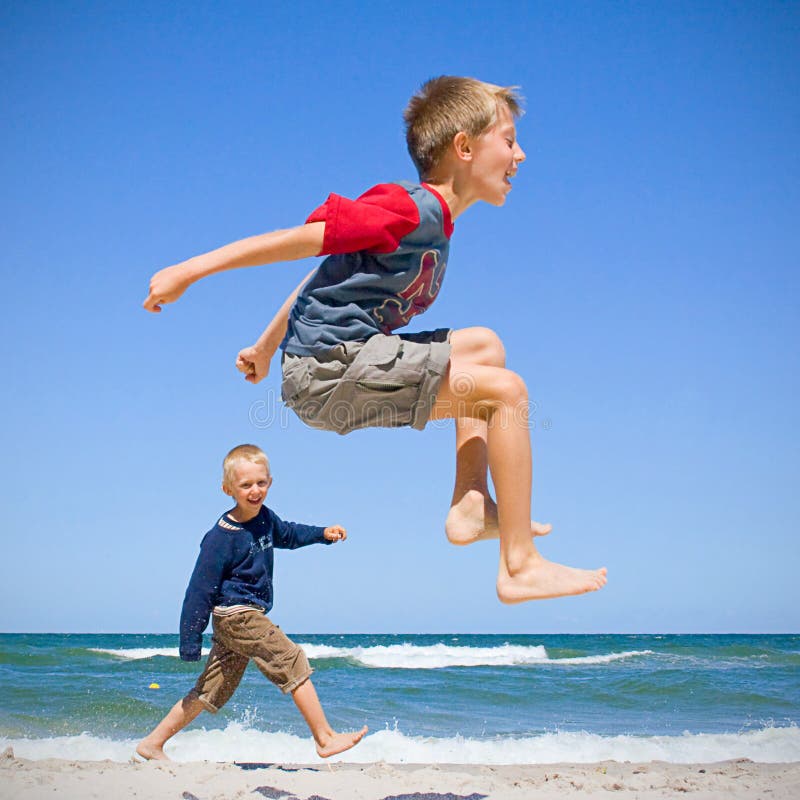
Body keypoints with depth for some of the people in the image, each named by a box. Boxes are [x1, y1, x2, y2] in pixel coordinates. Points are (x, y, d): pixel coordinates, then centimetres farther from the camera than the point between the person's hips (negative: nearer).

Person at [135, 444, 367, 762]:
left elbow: (287, 534, 31)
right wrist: (190, 642, -13)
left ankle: (152, 744, 22)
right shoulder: (221, 537, -17)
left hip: (248, 617, 9)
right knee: (292, 662, -11)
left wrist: (323, 533, 17)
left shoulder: (265, 517, 6)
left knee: (211, 691, 13)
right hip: (237, 614, -9)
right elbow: (201, 589, -14)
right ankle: (326, 738, -4)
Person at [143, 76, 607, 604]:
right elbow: (301, 239, -16)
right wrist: (190, 271, -15)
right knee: (507, 390, -11)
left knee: (485, 344, 20)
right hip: (328, 368, -10)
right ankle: (521, 566, -7)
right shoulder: (410, 210, -14)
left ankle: (471, 507, 14)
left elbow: (330, 274, 21)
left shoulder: (432, 220, 16)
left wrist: (266, 347, 26)